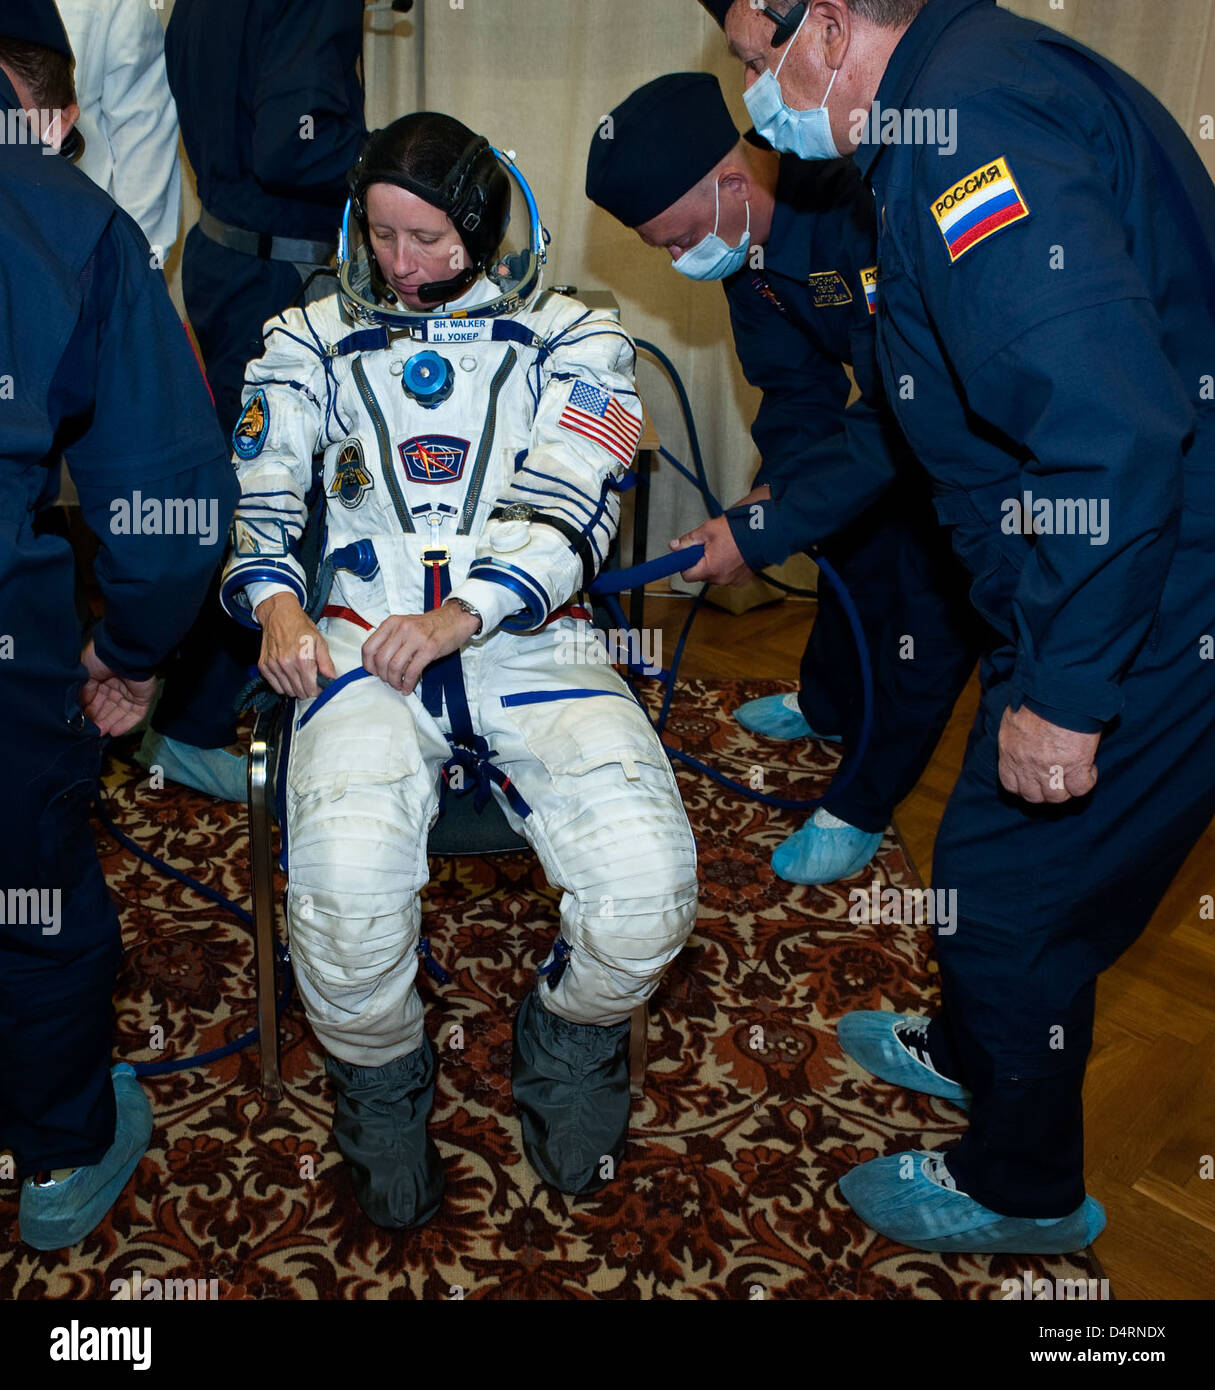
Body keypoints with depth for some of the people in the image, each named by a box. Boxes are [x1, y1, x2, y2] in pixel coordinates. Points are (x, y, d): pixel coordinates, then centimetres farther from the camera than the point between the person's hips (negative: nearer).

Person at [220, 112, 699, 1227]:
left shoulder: (572, 339, 16)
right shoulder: (313, 342, 22)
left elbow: (565, 507, 2)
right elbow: (255, 502, 18)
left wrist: (459, 616, -14)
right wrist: (274, 599, -5)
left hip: (529, 641, 0)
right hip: (365, 645, 1)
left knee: (647, 894, -26)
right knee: (348, 906, -29)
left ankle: (572, 1044, 12)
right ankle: (383, 1083, 7)